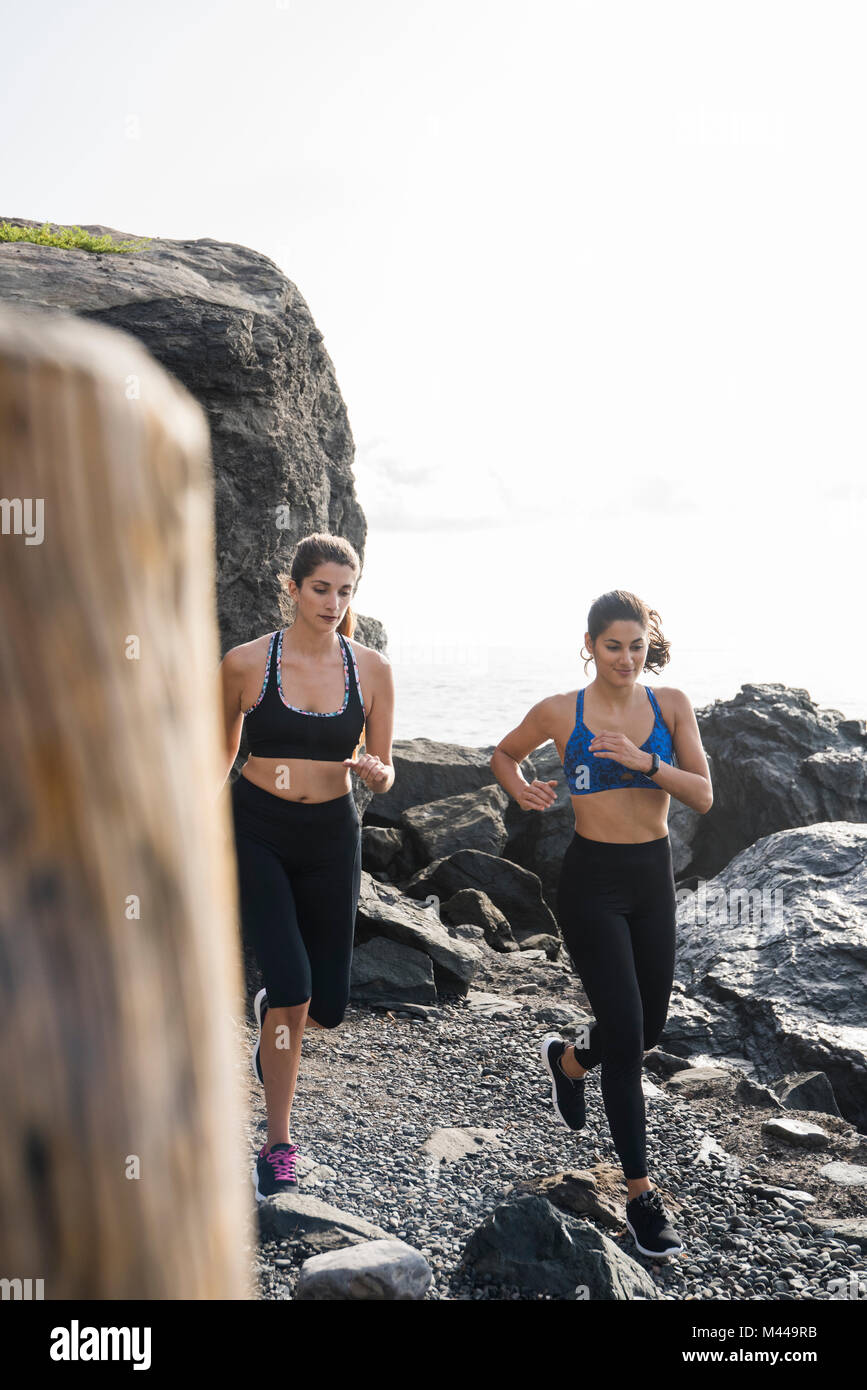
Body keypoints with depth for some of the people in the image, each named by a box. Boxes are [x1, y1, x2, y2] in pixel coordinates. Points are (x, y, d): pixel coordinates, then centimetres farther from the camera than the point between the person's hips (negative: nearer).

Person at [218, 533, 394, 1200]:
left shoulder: (371, 668, -2)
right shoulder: (246, 663, -7)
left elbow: (383, 769, 5)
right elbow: (220, 756, 7)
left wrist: (378, 773, -19)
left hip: (331, 834, 3)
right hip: (256, 831, -3)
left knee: (328, 1007, 7)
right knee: (293, 985, -16)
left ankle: (270, 1012, 46)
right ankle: (279, 1145, 3)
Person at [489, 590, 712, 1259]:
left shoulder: (671, 704, 1)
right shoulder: (561, 712, -5)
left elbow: (703, 796, -5)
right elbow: (503, 754, 13)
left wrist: (646, 762, -20)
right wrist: (522, 790, -6)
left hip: (654, 877, 4)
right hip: (593, 881, -4)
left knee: (649, 1027, 15)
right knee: (624, 1033, -6)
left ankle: (568, 1060, 48)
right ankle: (641, 1193, 6)